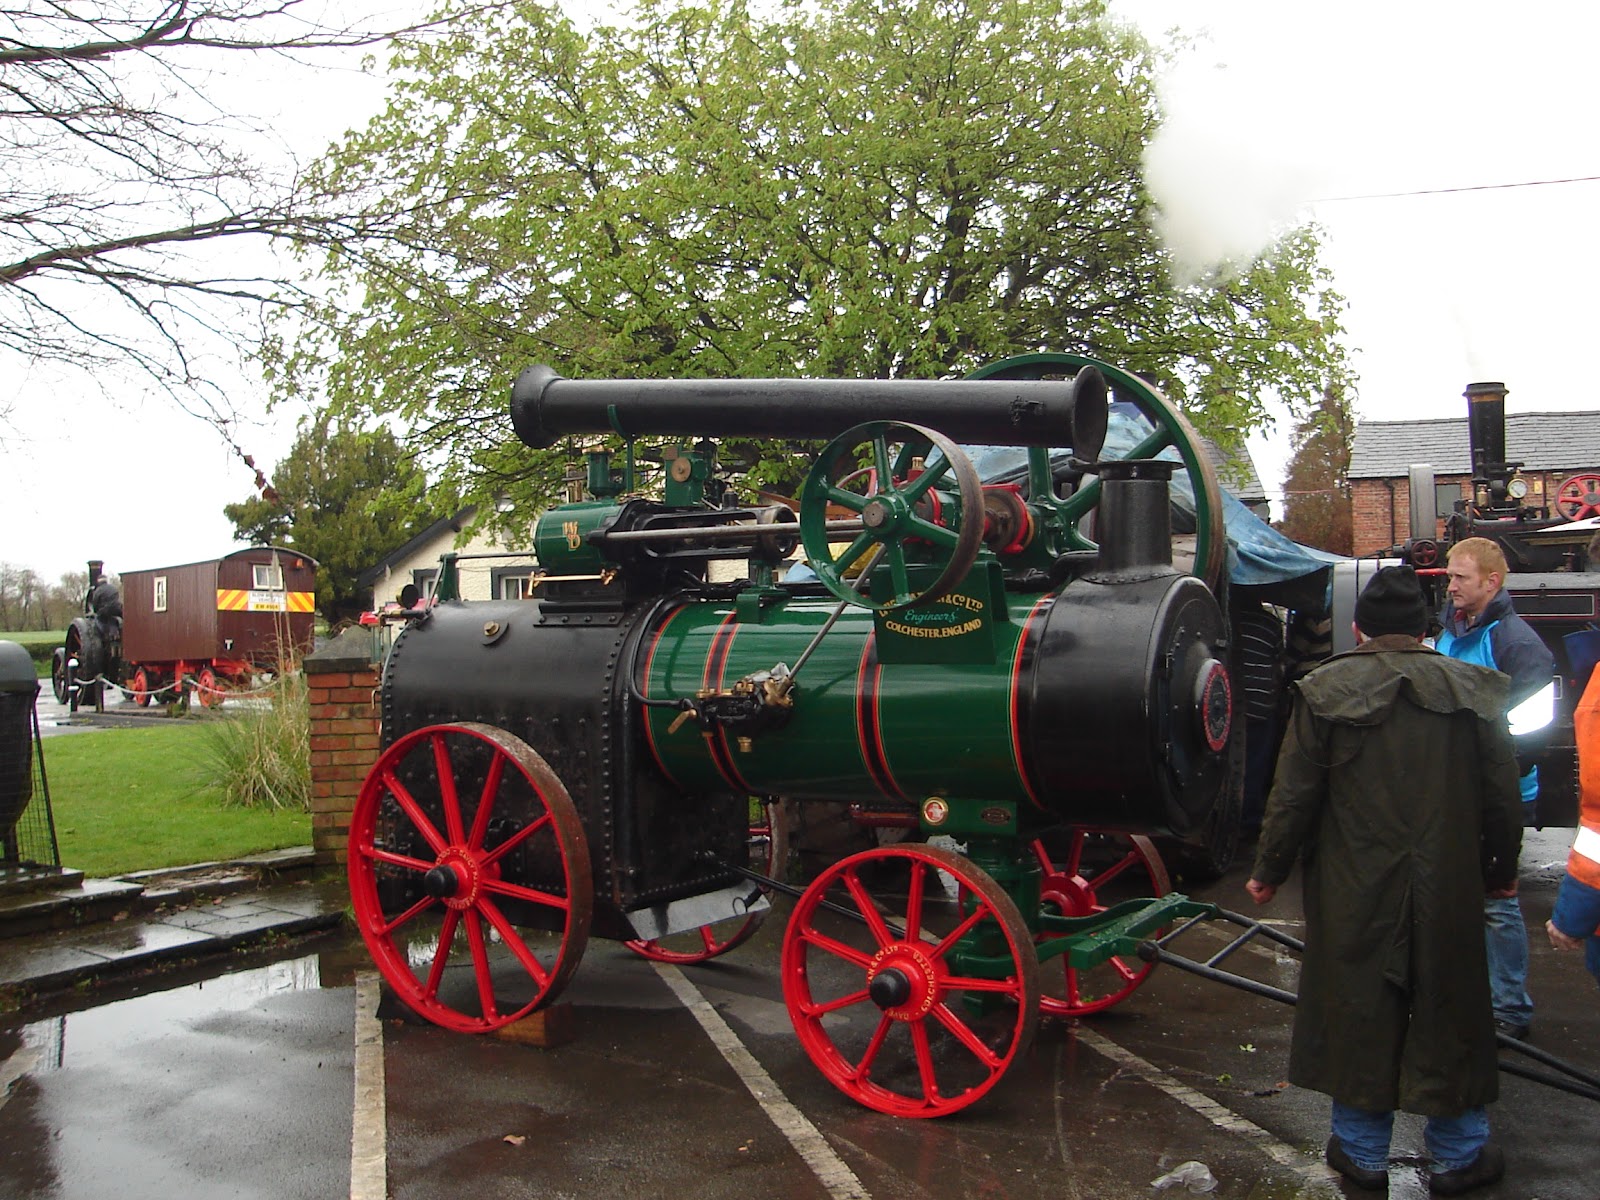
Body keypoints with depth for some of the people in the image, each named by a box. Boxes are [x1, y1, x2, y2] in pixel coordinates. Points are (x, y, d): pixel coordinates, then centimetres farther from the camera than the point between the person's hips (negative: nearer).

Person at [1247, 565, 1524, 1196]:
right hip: (1448, 890, 2)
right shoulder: (1473, 691, -1)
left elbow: (1294, 795, -7)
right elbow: (1500, 796, 5)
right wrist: (1500, 869, 20)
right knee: (1448, 1010, 14)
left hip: (1355, 891, -2)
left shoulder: (1325, 691, -8)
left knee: (1358, 1011, 10)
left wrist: (1268, 871, 5)